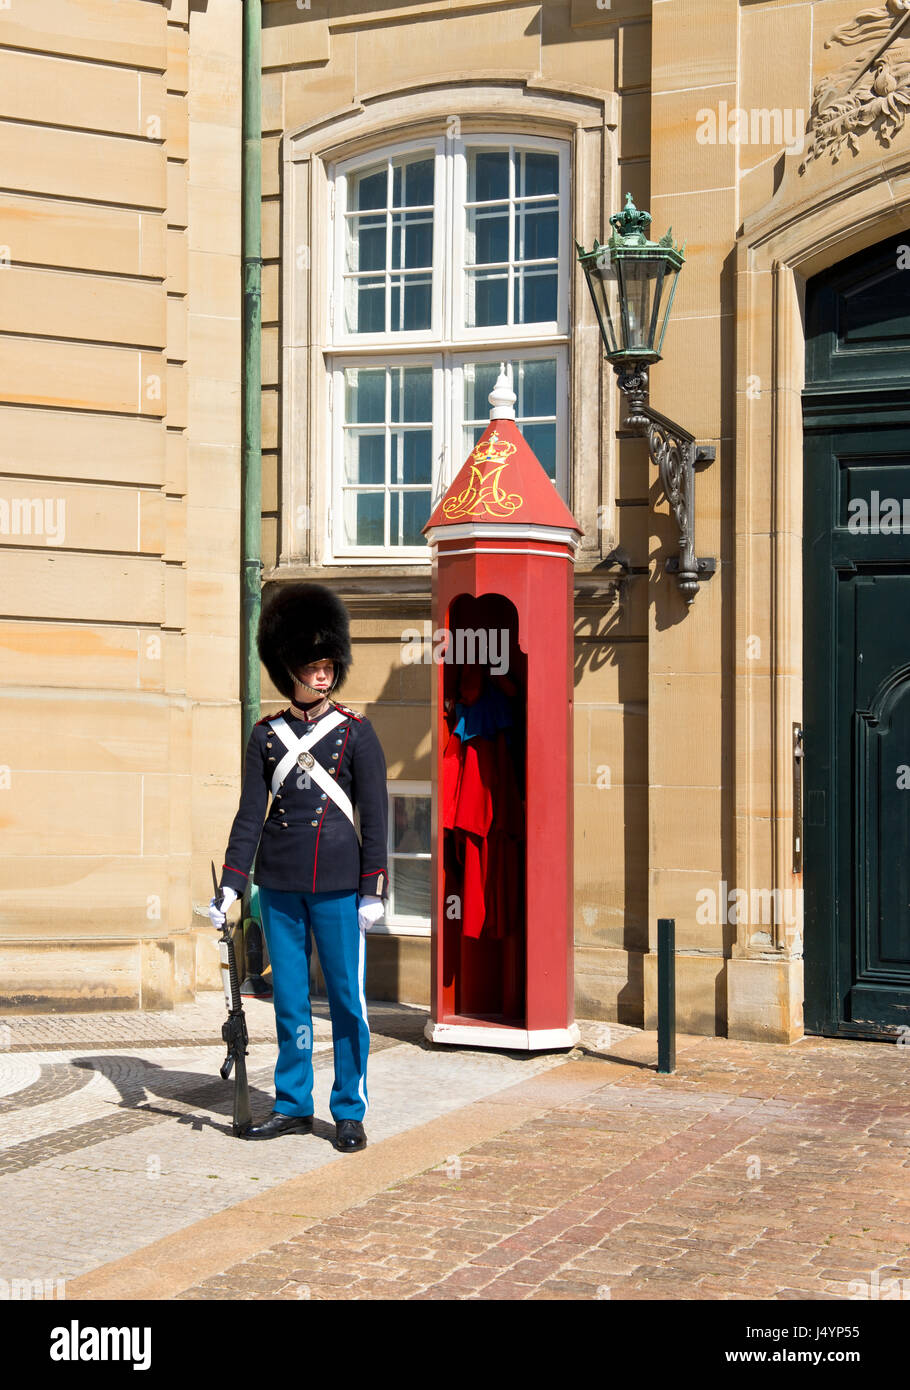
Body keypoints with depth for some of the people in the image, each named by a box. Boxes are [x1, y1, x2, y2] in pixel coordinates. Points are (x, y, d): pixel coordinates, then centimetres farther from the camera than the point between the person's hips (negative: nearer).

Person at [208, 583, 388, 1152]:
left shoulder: (356, 731, -1)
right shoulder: (267, 735, 6)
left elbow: (375, 813, -2)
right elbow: (250, 814, 6)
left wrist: (374, 889, -8)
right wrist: (230, 885, 0)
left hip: (338, 884, -2)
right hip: (280, 884, 3)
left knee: (347, 996, 2)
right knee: (289, 997, 9)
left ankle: (351, 1111, 11)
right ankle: (293, 1106, 19)